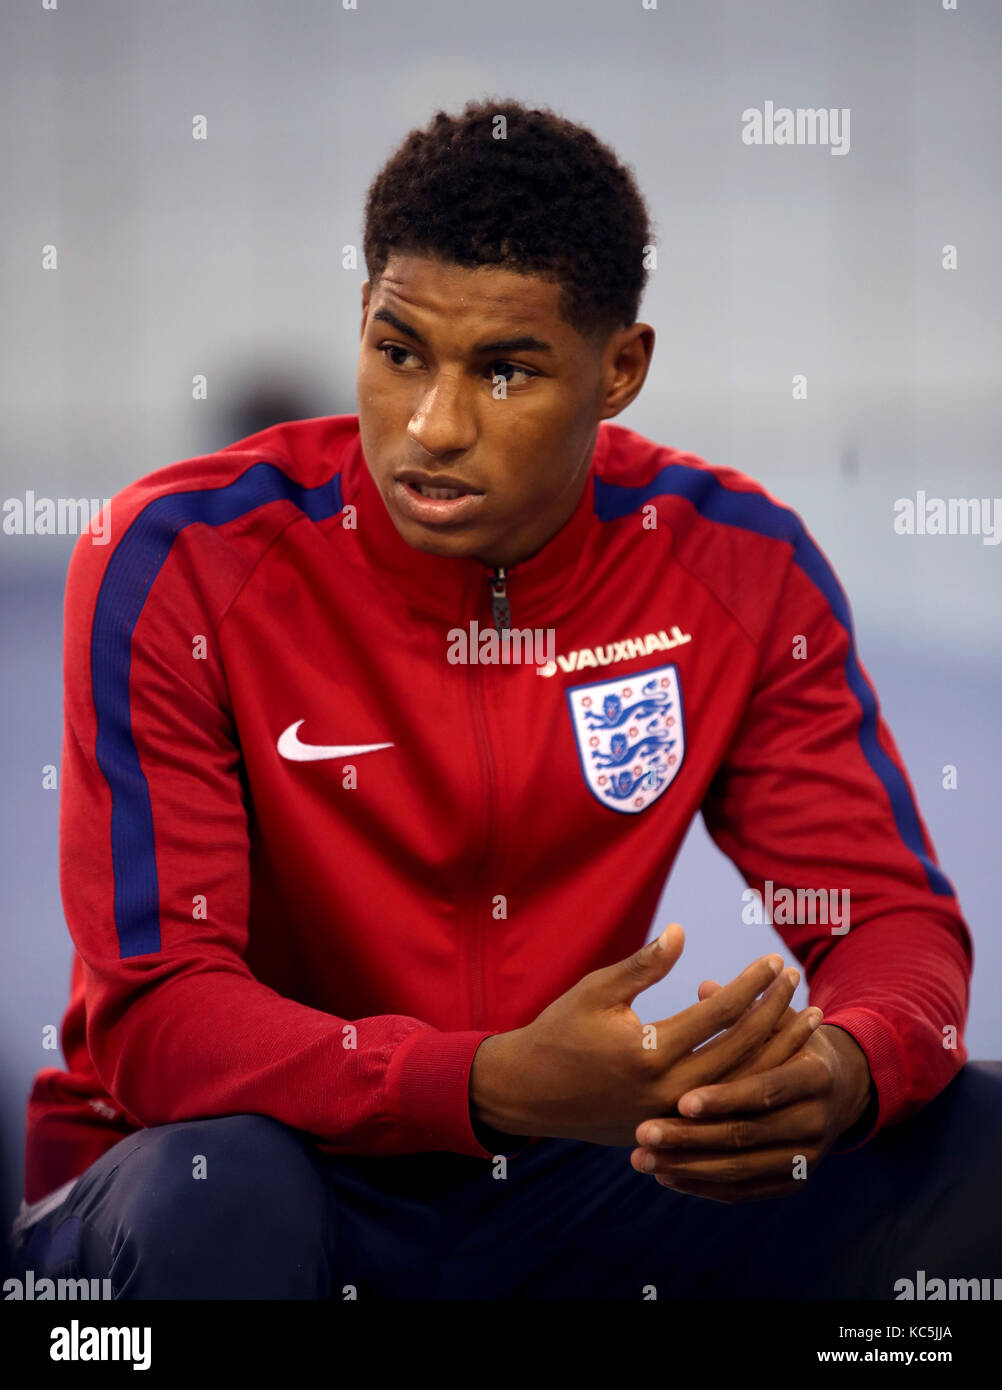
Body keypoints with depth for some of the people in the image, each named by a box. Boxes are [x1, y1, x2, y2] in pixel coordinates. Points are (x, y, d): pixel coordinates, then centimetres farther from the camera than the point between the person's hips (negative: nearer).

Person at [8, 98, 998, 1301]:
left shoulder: (735, 567, -5)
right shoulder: (176, 565, -17)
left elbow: (895, 919, -3)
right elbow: (153, 1018, -22)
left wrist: (841, 1073, -29)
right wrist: (504, 1086, -39)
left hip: (555, 1183, 4)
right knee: (219, 1190, -39)